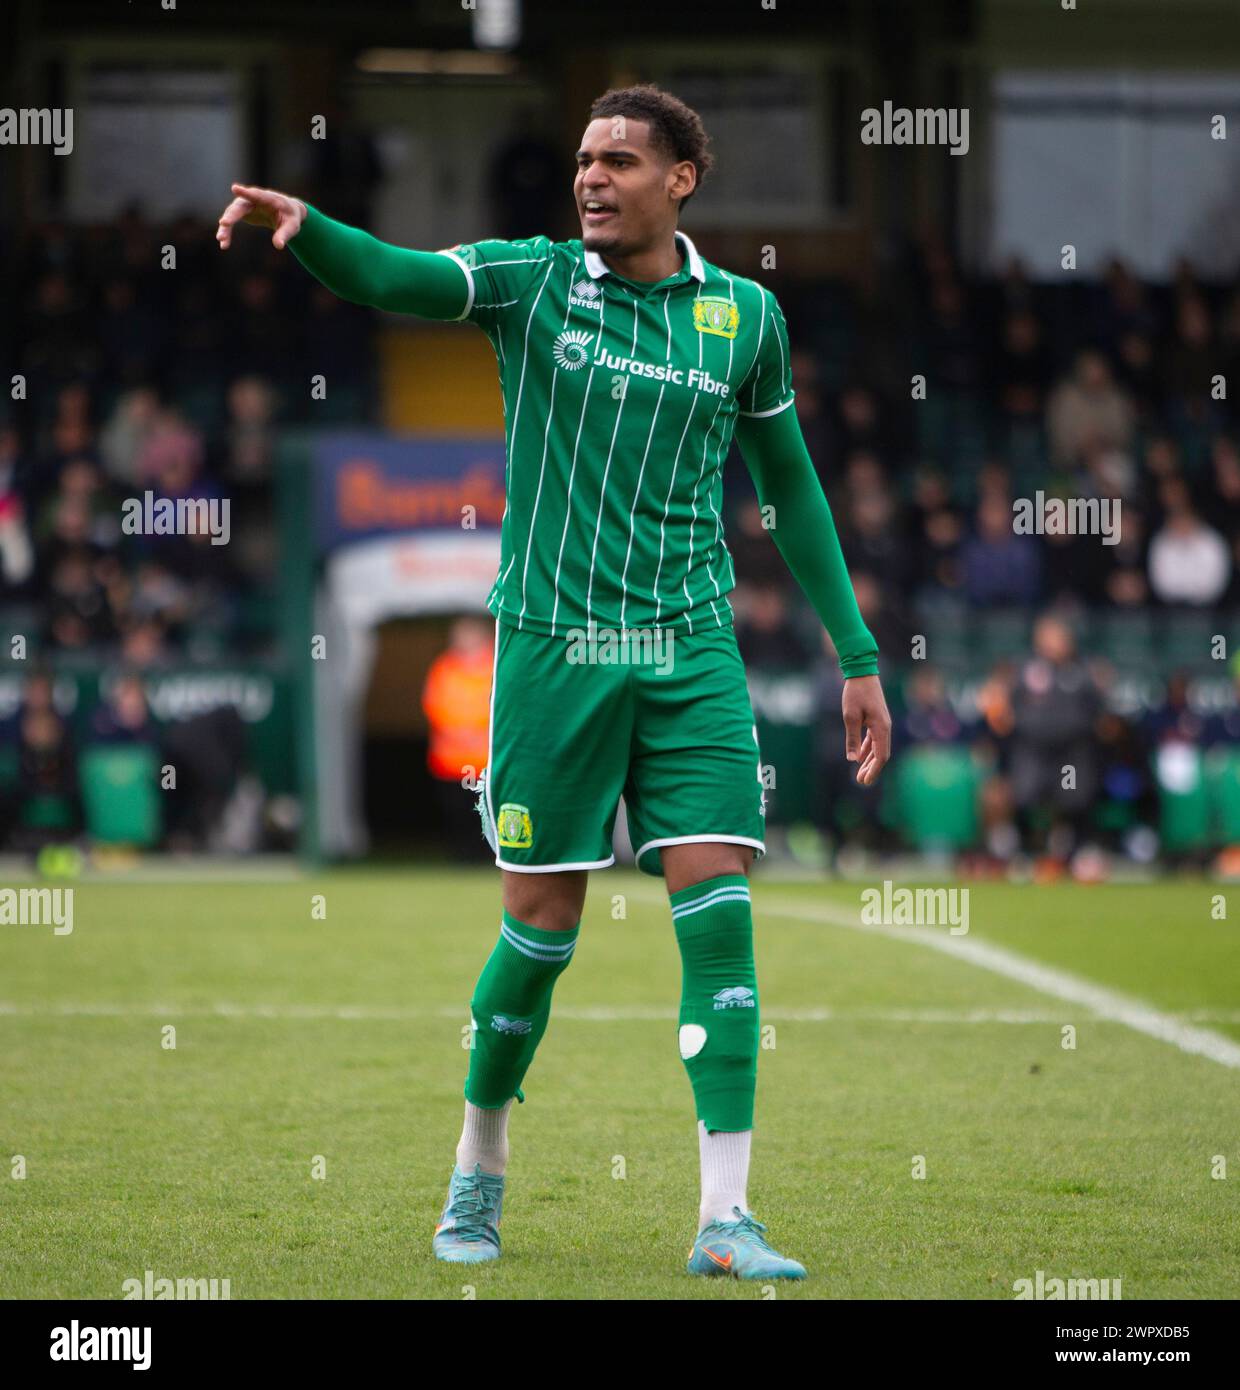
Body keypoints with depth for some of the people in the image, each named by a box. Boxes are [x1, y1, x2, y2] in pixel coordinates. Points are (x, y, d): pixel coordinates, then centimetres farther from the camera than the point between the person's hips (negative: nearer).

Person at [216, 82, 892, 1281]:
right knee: (541, 926, 2)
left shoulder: (744, 314, 7)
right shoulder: (531, 281, 0)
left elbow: (789, 486, 17)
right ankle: (477, 1179, 24)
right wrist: (300, 225, -40)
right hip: (551, 643, -2)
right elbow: (389, 279, -18)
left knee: (718, 911, -9)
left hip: (691, 653, 2)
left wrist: (856, 656, 17)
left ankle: (723, 1218, -9)